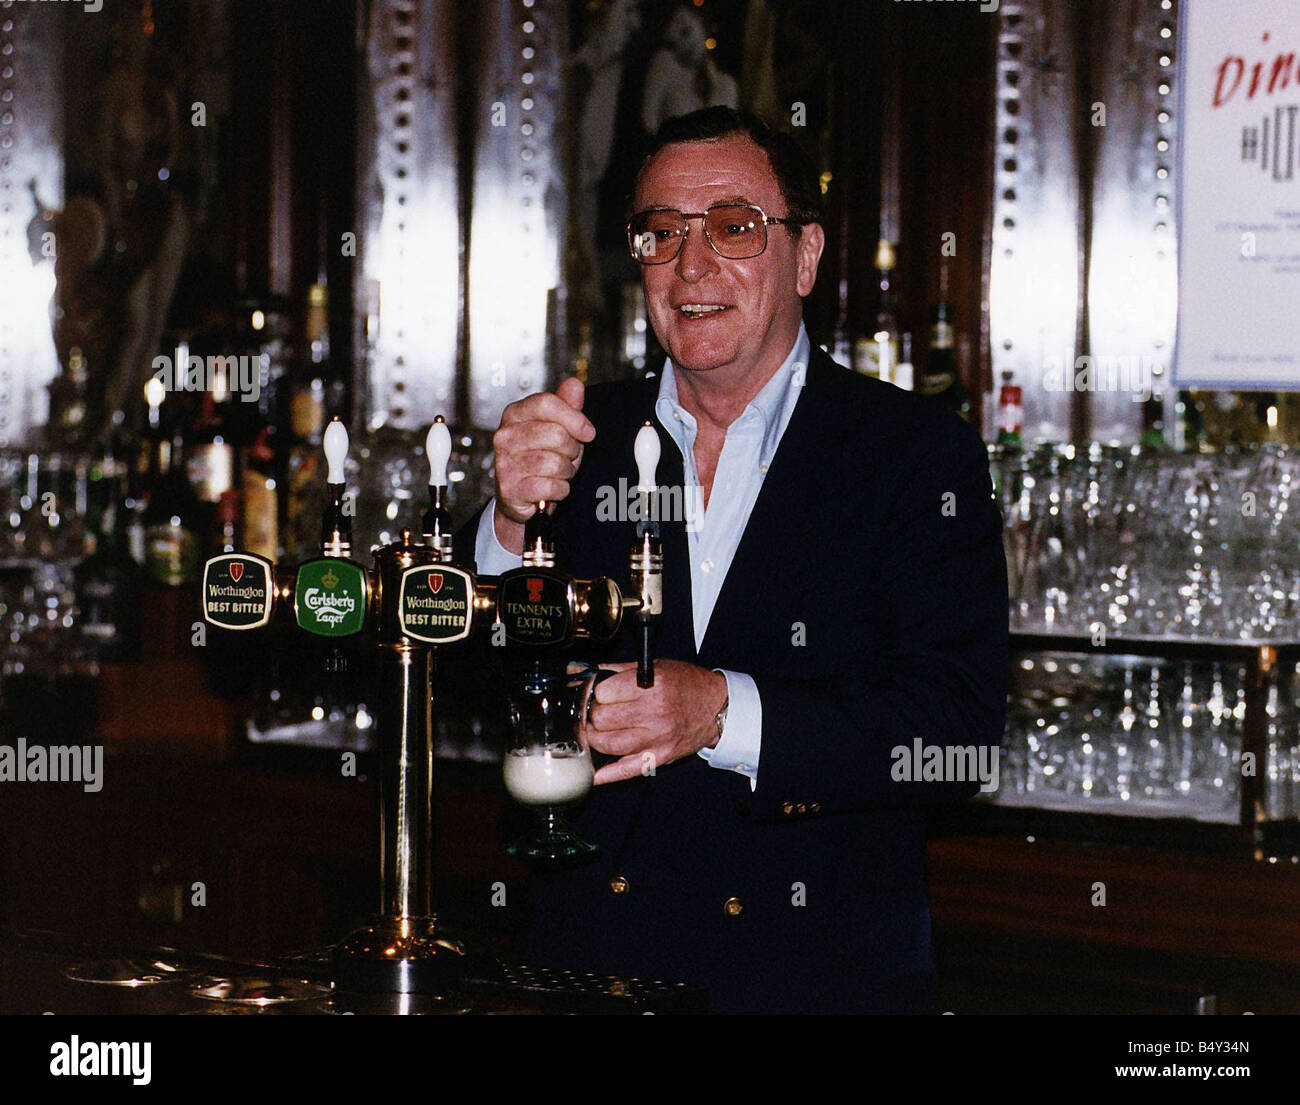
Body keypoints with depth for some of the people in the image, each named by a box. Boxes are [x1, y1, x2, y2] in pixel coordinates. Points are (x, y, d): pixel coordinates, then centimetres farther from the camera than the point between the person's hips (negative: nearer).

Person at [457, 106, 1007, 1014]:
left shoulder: (920, 453, -3)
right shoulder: (584, 437, 7)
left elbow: (962, 731, -13)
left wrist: (725, 713, -26)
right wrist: (512, 524, -17)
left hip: (820, 974, -2)